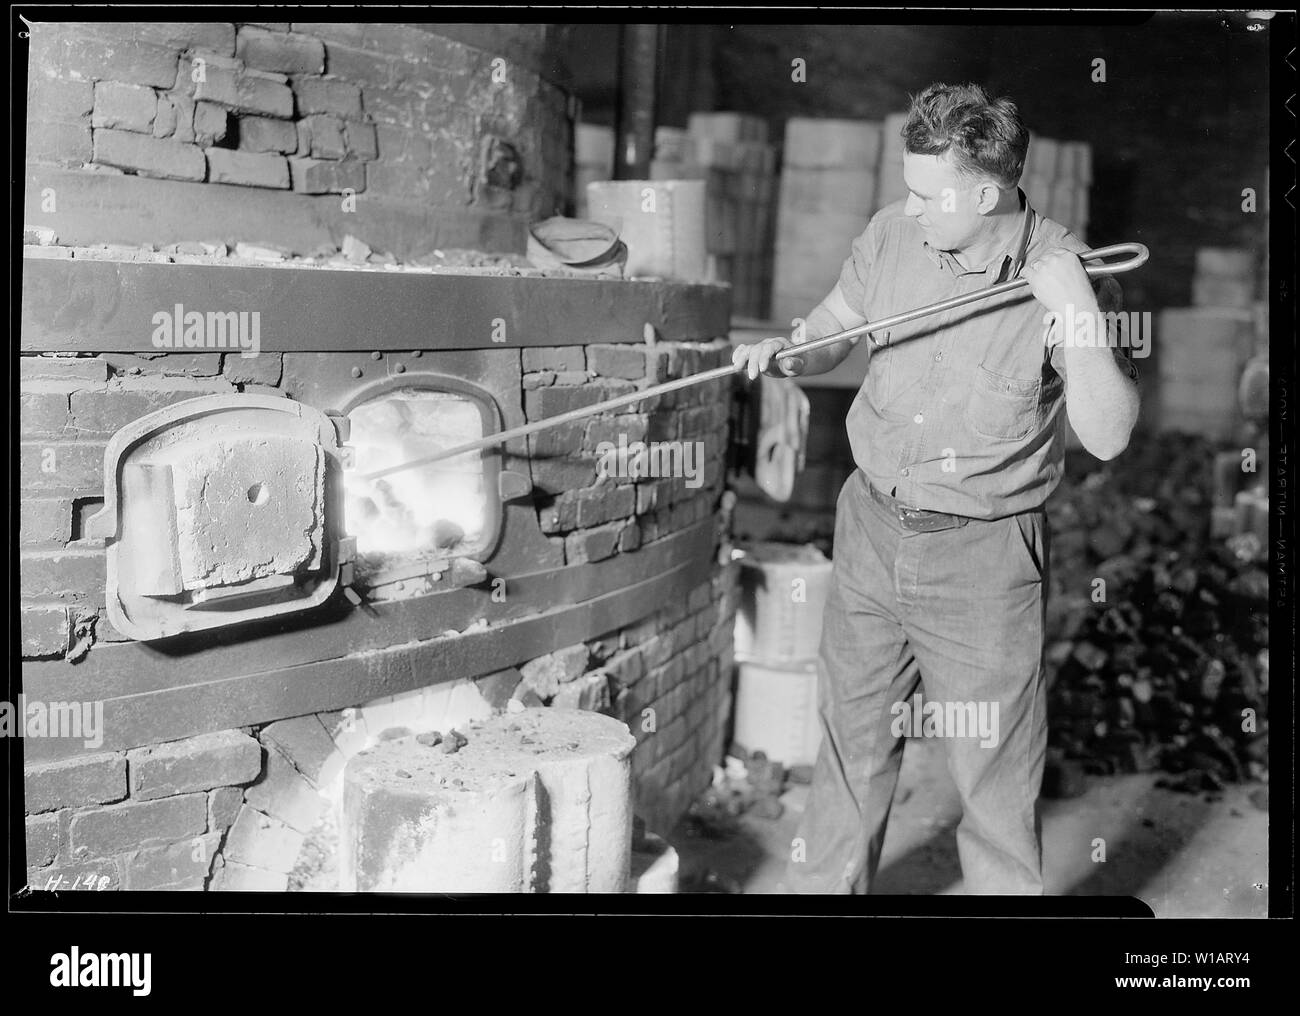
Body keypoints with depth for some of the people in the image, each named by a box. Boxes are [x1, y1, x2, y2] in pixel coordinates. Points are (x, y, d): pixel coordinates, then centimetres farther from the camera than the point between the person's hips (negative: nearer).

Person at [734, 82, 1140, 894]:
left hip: (984, 559, -4)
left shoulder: (1066, 274, -16)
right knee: (851, 743, 20)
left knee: (998, 773, 6)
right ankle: (825, 886, 39)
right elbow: (833, 329, 12)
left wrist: (1080, 315, -30)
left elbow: (1107, 437, -20)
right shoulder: (894, 233, -4)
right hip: (873, 527, 5)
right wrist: (786, 356, -10)